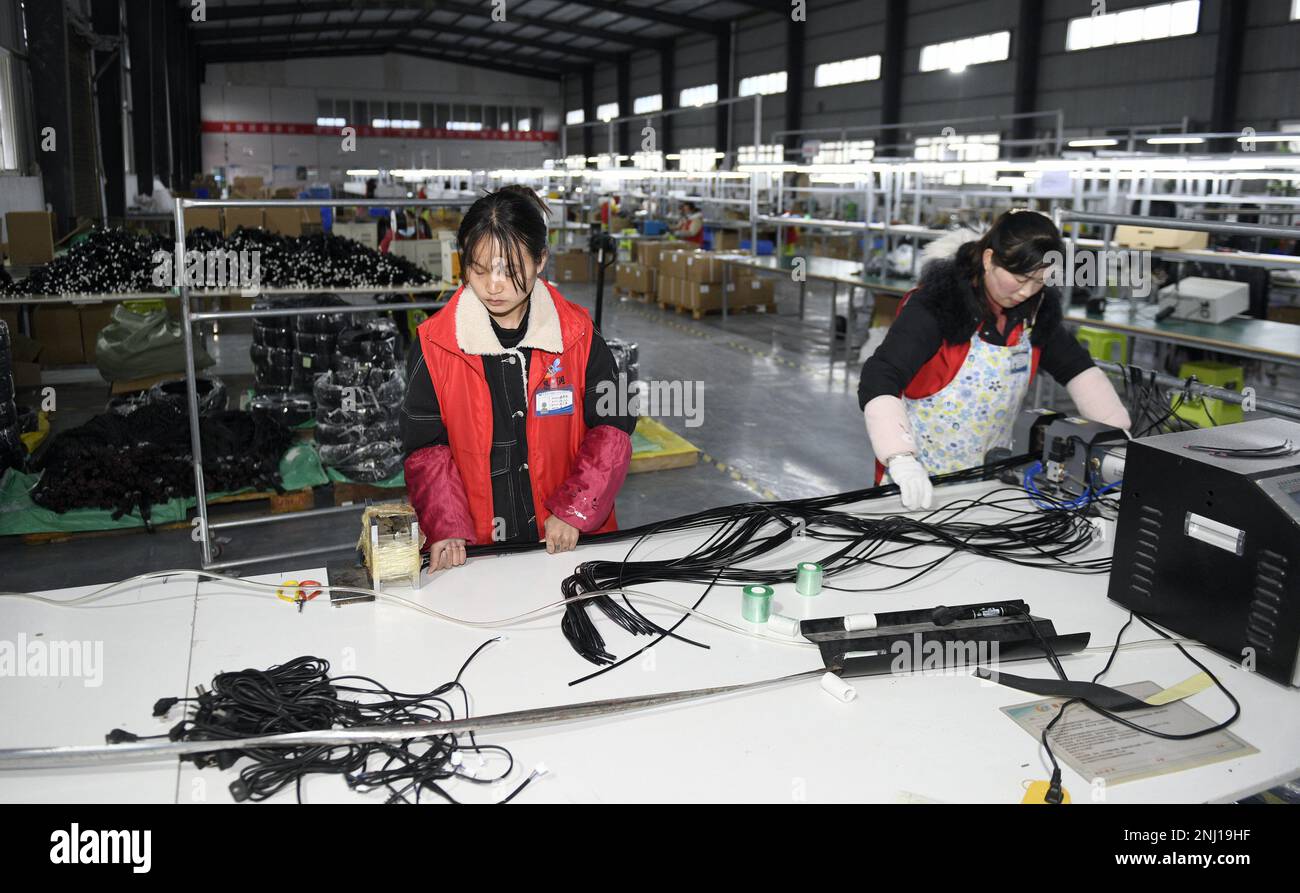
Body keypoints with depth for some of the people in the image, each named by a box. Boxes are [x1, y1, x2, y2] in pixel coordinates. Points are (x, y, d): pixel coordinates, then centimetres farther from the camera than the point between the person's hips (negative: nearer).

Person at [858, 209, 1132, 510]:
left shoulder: (1035, 309, -3)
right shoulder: (937, 304, -20)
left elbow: (1077, 368, 9)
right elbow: (878, 381, -28)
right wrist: (902, 461, -41)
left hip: (991, 473, 5)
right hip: (921, 476, -5)